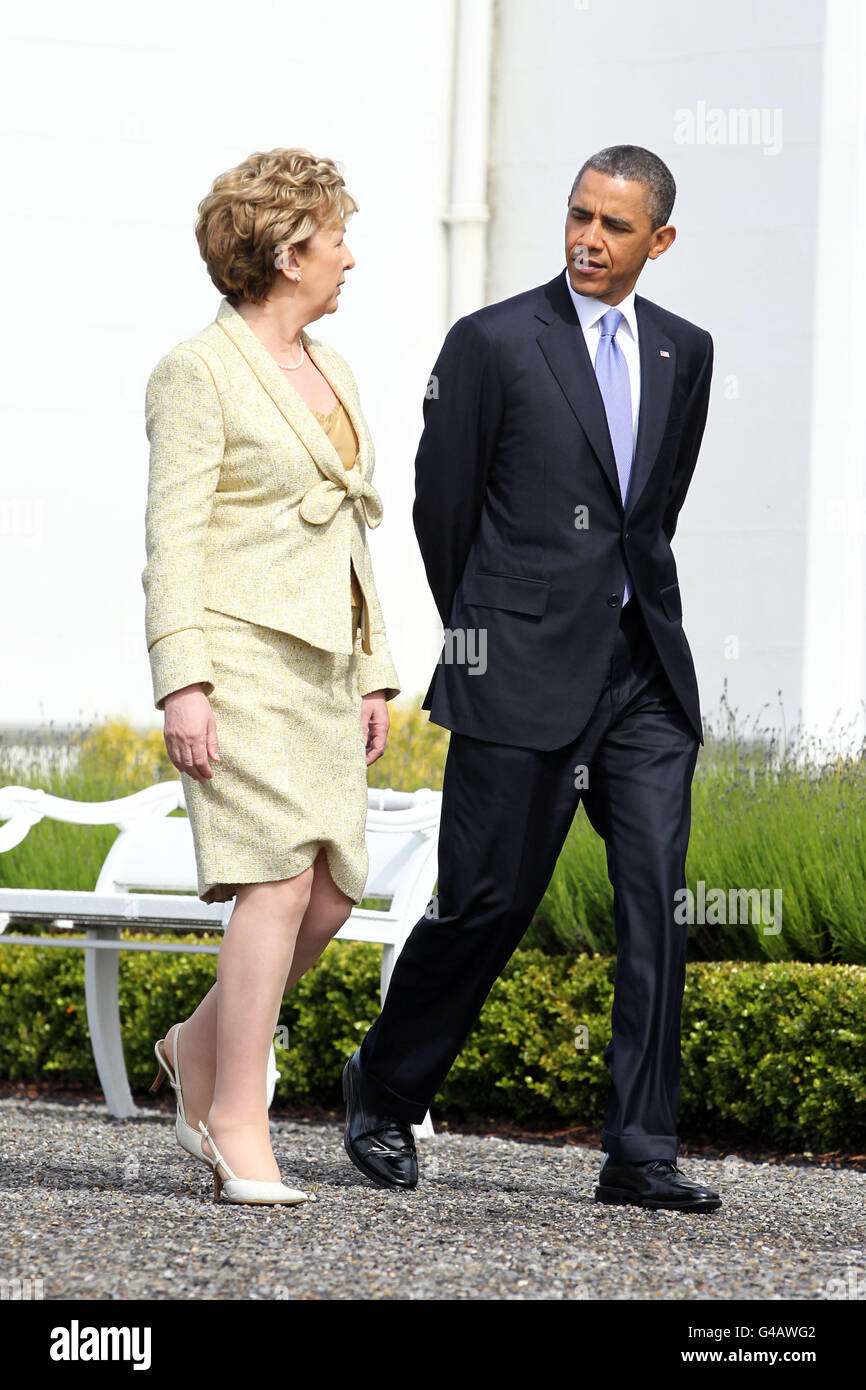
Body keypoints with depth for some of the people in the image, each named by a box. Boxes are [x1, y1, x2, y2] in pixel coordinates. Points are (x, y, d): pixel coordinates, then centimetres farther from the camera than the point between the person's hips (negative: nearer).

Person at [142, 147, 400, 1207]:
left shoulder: (331, 375, 19)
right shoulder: (199, 373, -5)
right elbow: (172, 537, -10)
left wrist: (373, 672, 16)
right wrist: (182, 684, -17)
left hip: (322, 663, 8)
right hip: (242, 652, -8)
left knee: (334, 889, 2)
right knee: (281, 877, -15)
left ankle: (203, 1046, 23)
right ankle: (240, 1124, -11)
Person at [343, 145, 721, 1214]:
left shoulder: (684, 354, 12)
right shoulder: (492, 343, -3)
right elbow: (441, 506, 3)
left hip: (646, 665, 4)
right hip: (525, 675, -4)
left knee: (656, 902, -4)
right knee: (489, 898, -1)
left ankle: (639, 1153, -2)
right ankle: (385, 1090, 22)